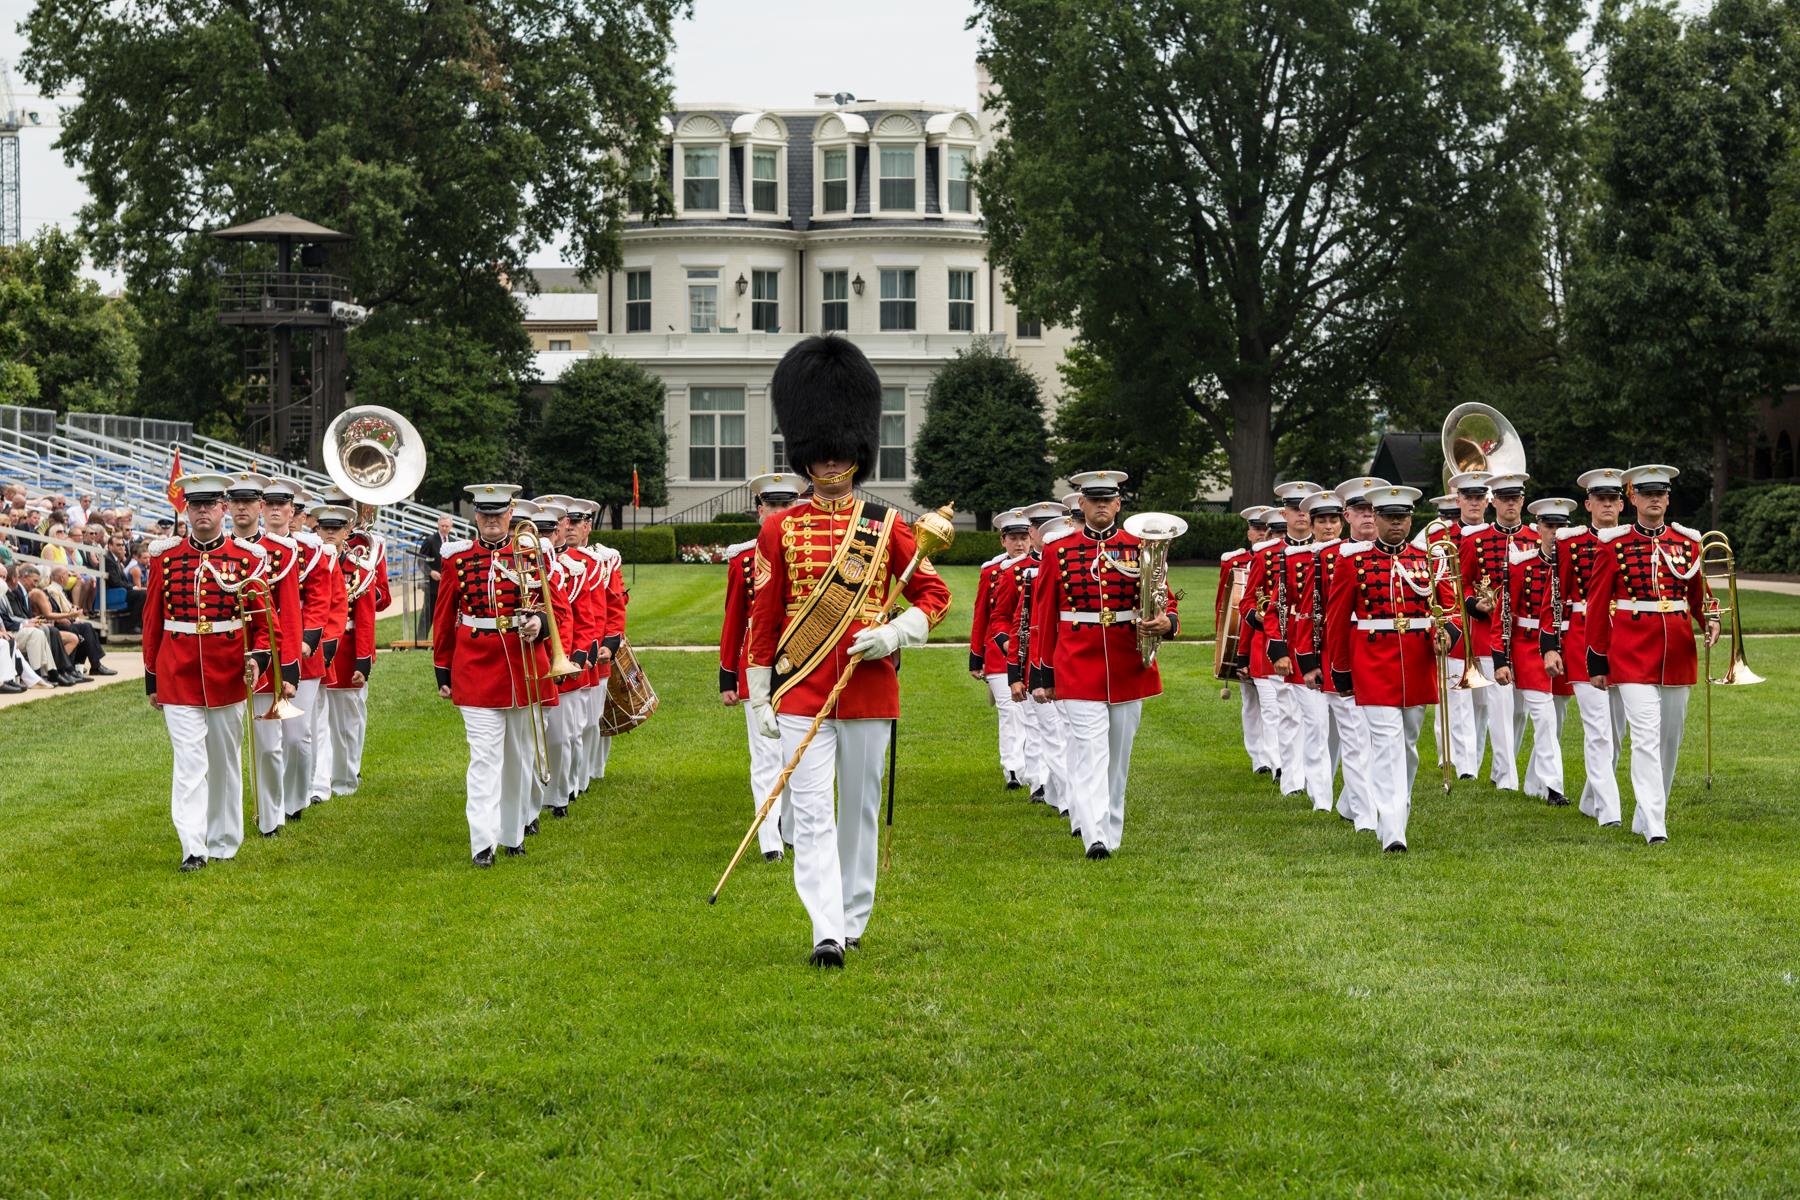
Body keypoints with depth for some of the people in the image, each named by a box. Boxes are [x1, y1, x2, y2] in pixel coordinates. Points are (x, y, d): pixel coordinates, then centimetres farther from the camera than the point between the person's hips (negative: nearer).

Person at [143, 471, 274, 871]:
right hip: (178, 676, 0)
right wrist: (151, 680, 7)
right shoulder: (165, 556, 2)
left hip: (228, 676, 1)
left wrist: (257, 658, -16)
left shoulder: (248, 557, 0)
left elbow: (264, 618, 1)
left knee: (225, 760, 12)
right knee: (189, 760, -8)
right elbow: (152, 621, 7)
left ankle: (224, 842, 24)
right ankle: (193, 848, -12)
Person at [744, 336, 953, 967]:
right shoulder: (780, 529, 3)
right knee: (811, 814, -9)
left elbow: (935, 594, 6)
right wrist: (759, 696, 3)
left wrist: (893, 634, -12)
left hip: (870, 690, 1)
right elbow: (763, 617, 5)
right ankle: (827, 932, -13)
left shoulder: (887, 527, 4)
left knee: (860, 810, 10)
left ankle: (854, 919, 23)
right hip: (802, 694, -1)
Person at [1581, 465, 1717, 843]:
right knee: (1646, 737, -13)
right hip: (1632, 654, -4)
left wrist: (1710, 620, -8)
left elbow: (1699, 593, 15)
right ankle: (1655, 827, -17)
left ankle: (1645, 816, 25)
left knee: (1670, 738, 11)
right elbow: (1597, 605, 1)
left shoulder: (1688, 541, 7)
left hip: (1677, 655, 4)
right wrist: (1597, 662, 0)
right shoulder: (1613, 544, -2)